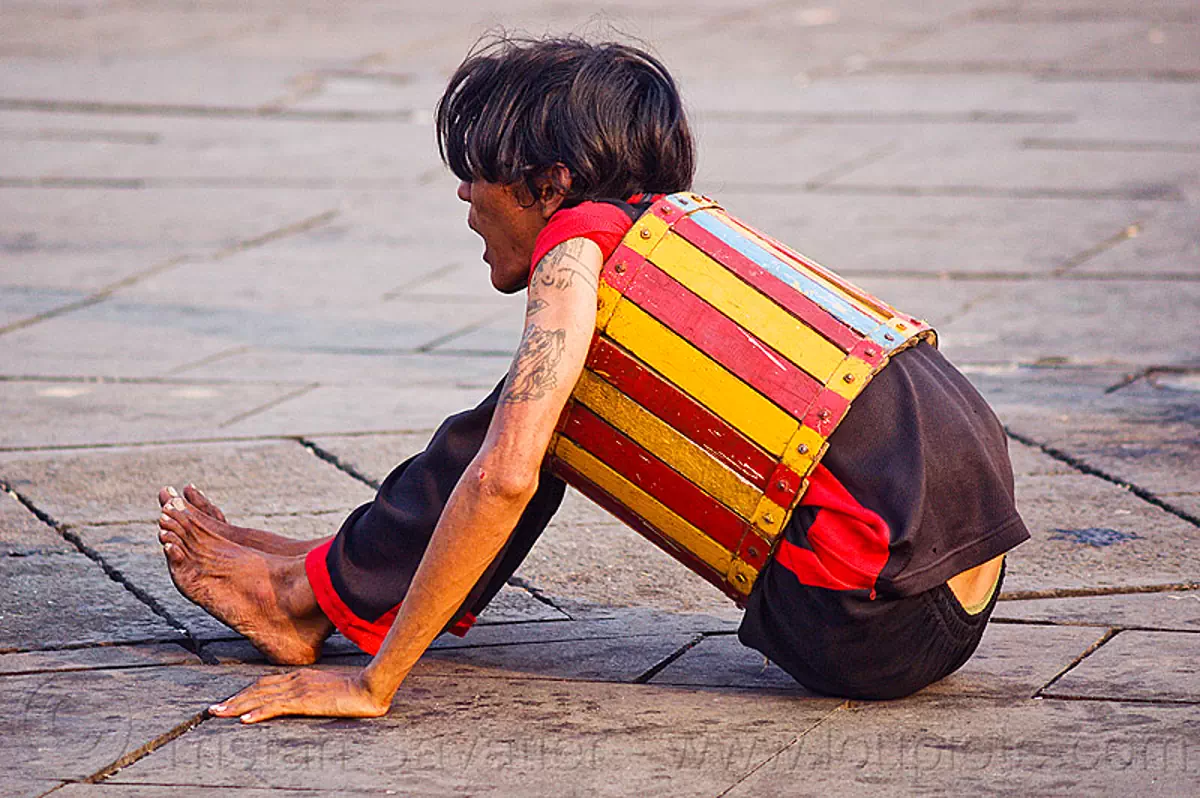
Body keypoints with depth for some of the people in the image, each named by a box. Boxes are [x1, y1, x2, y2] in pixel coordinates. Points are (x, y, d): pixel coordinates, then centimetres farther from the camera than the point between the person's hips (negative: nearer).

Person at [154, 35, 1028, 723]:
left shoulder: (580, 239, -7)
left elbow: (504, 478, -17)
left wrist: (374, 683, -11)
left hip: (873, 633, -8)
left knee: (539, 408, 3)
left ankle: (315, 597, 15)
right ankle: (340, 577, 25)